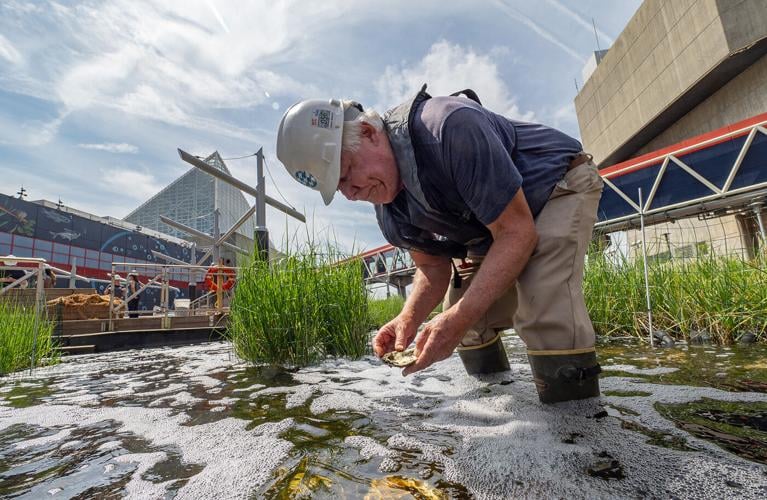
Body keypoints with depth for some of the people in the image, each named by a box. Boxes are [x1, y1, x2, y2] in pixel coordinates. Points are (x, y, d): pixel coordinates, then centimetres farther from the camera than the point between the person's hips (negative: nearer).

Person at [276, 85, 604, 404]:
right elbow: (433, 266, -2)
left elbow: (516, 232, -34)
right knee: (469, 329, 8)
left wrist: (460, 316, -40)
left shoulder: (450, 128, -37)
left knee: (548, 319, -31)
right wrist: (409, 318, -22)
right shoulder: (388, 211, -12)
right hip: (494, 229, 7)